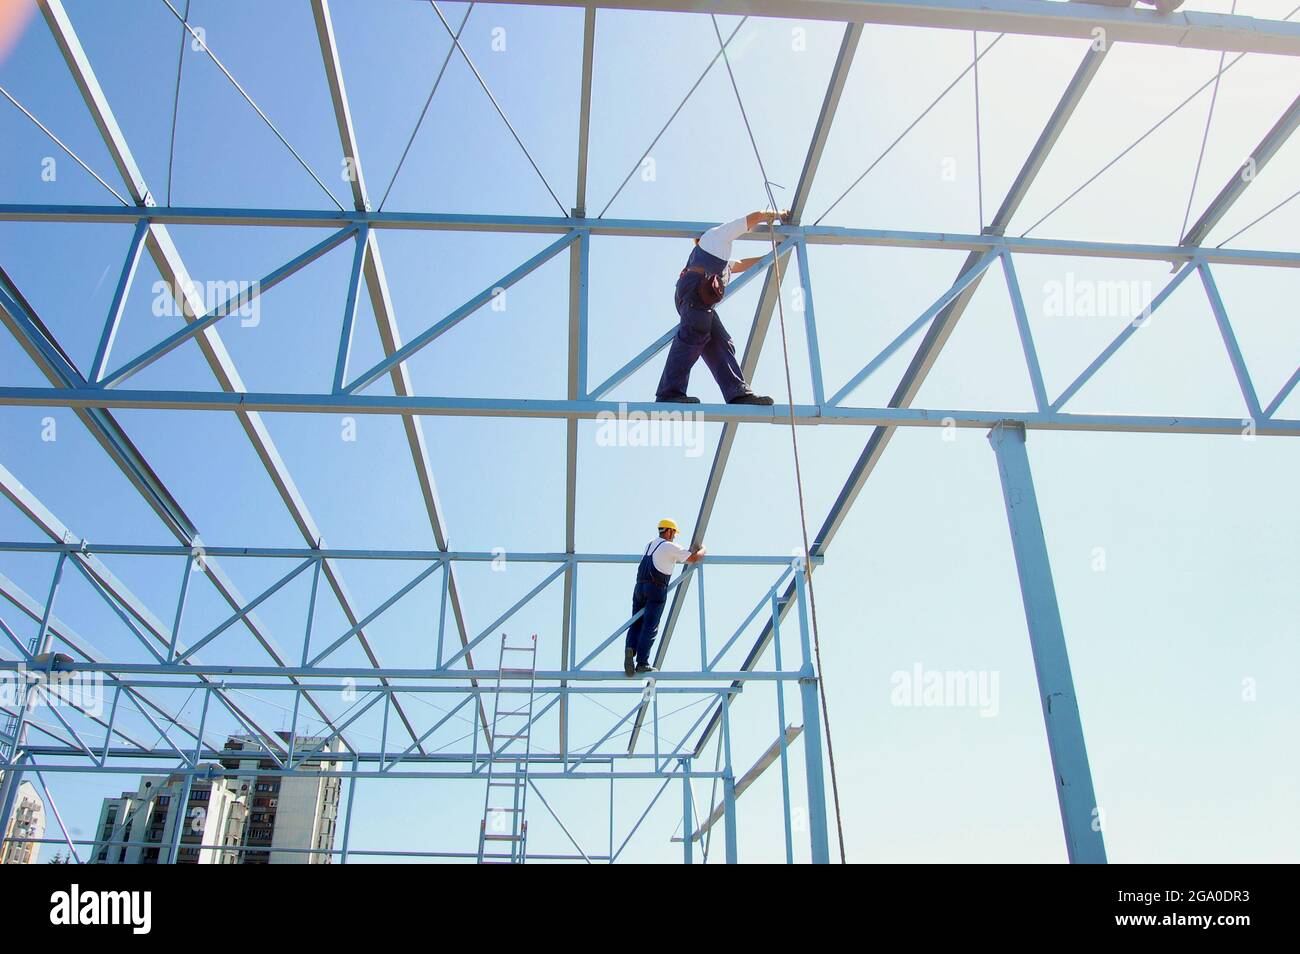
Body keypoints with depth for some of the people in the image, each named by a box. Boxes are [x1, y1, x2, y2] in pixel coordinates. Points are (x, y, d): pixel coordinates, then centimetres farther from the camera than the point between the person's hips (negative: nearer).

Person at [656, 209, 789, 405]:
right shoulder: (719, 233, 25)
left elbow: (741, 264, 54)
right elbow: (755, 217, 25)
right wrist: (777, 215, 42)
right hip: (696, 285, -9)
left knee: (720, 345, -7)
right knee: (694, 335, -25)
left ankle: (739, 394, -23)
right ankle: (669, 393, -37)